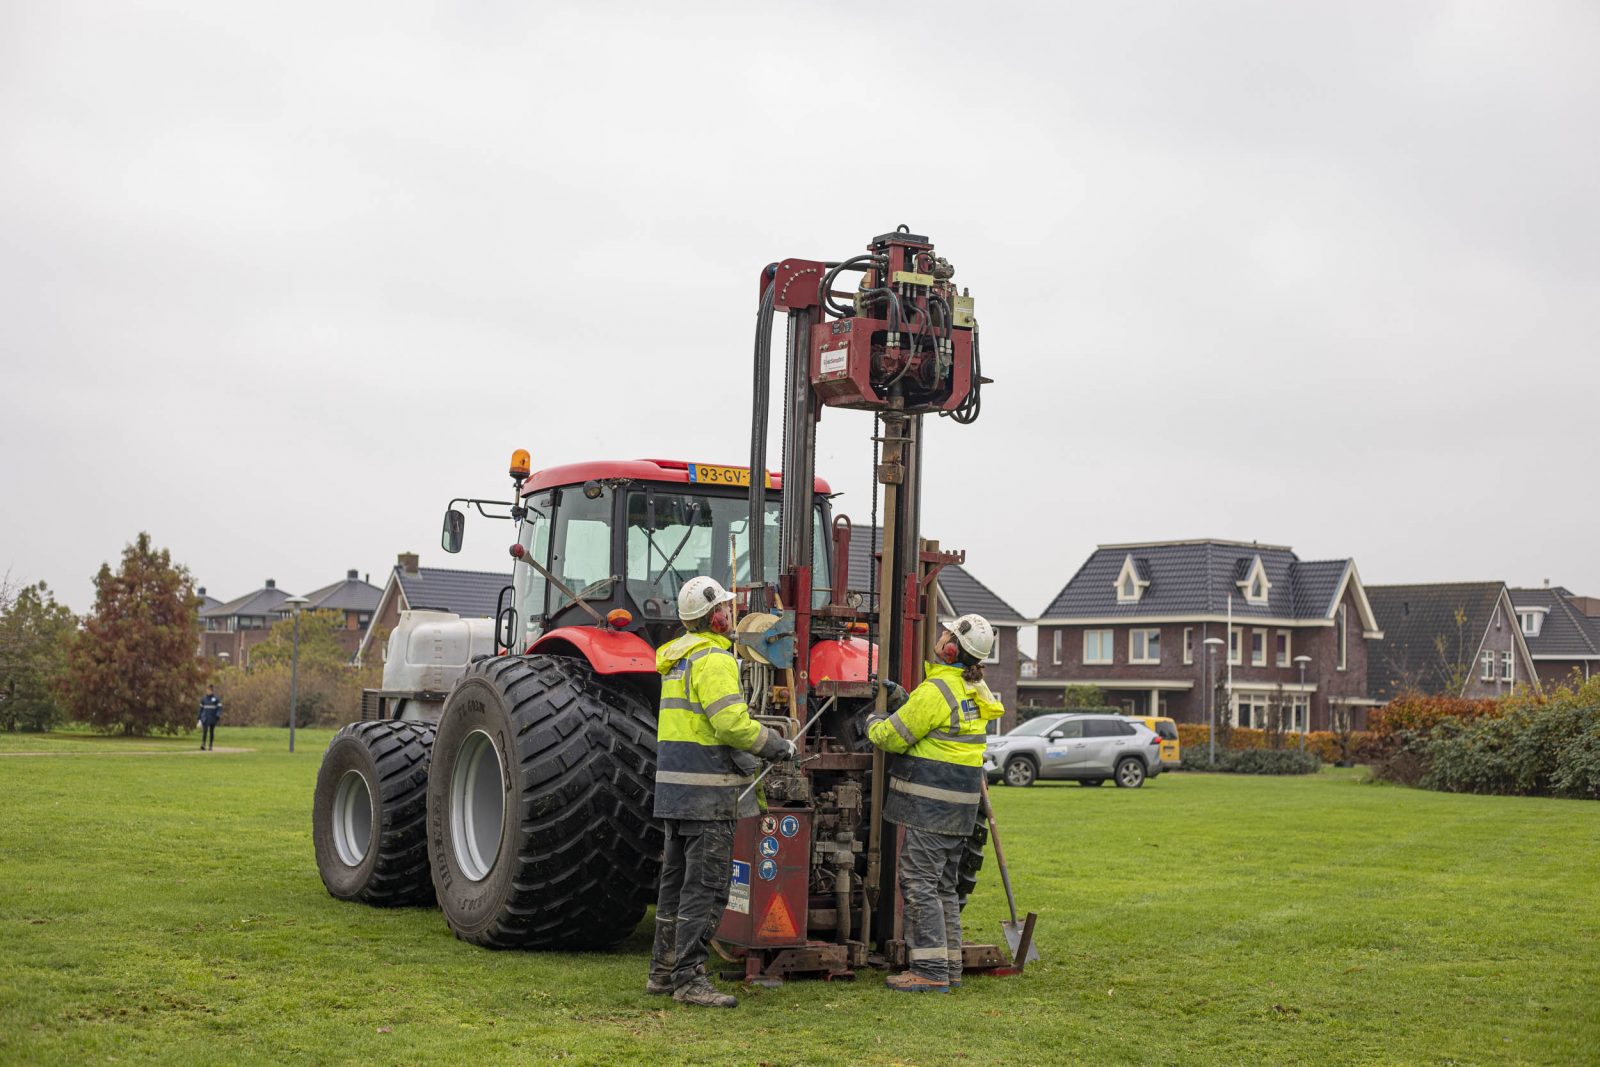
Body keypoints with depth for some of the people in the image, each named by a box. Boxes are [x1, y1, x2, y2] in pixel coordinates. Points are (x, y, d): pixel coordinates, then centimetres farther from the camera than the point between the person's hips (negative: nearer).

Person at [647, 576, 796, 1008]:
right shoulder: (713, 659, -14)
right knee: (706, 887, -6)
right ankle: (689, 979, -6)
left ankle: (663, 972, 22)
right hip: (707, 792, -10)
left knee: (677, 880, 16)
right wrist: (777, 745, -9)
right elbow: (732, 723, -24)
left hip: (674, 787, 10)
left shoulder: (678, 659, 17)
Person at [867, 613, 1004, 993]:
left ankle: (931, 970, -5)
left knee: (919, 884, -5)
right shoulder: (975, 690, 11)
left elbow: (894, 736, -11)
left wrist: (873, 723, 8)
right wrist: (901, 695, 16)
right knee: (944, 885, 16)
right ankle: (949, 965, 21)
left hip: (930, 804, -9)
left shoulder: (936, 691, -18)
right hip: (959, 805, 9)